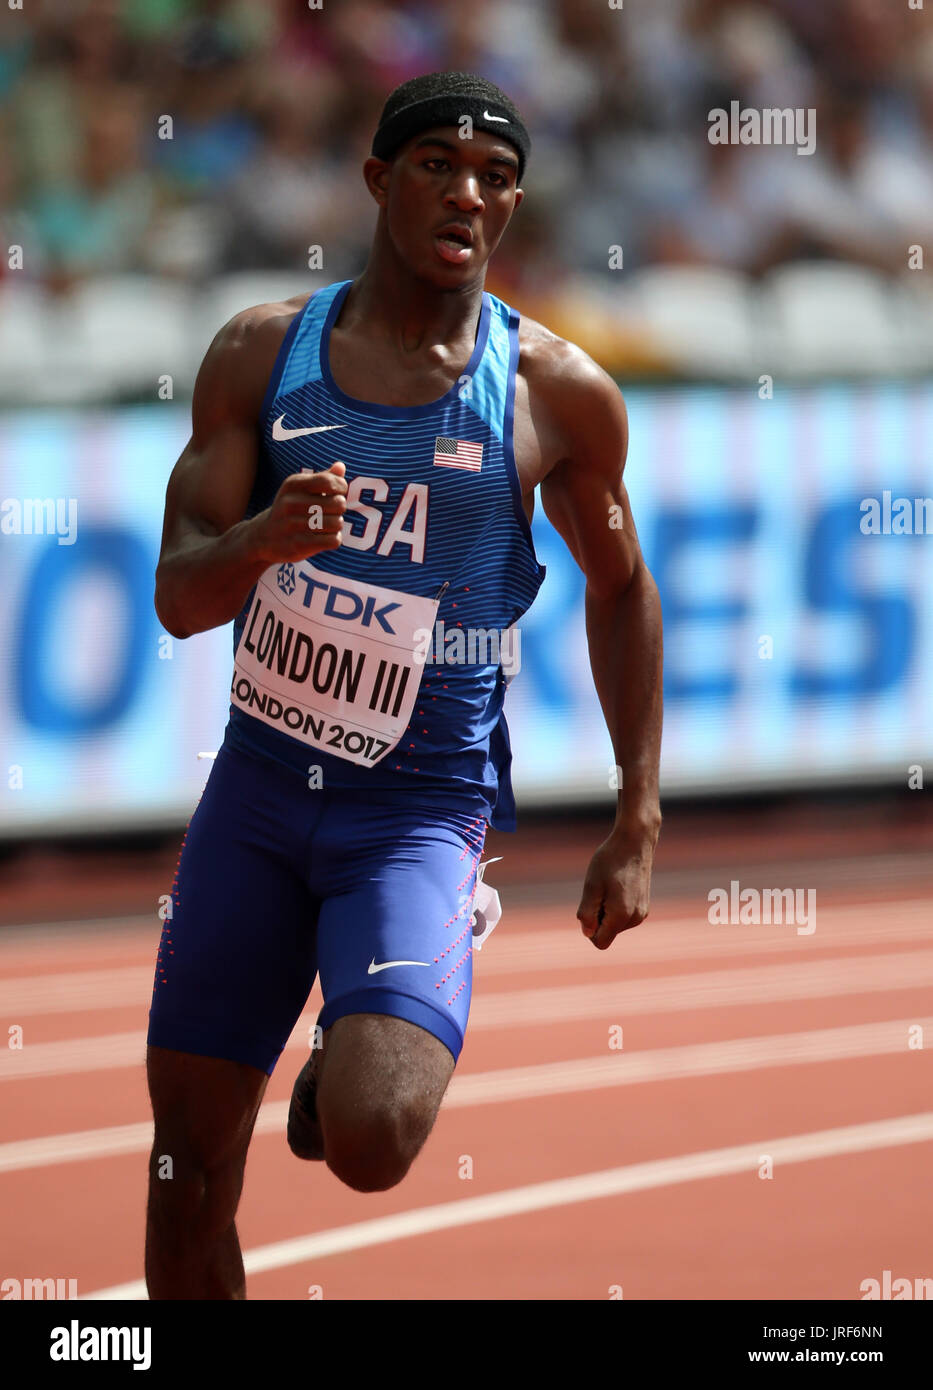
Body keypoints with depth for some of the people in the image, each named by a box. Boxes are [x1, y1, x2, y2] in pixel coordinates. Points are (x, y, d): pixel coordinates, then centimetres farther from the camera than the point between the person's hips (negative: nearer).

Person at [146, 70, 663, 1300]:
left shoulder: (559, 393, -4)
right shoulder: (263, 350, 0)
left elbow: (620, 588, 11)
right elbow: (179, 597, -3)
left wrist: (639, 825, 9)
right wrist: (263, 540, -27)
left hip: (422, 806, -2)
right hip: (259, 784, 2)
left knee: (369, 1146, -23)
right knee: (189, 1184, 4)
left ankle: (352, 1064, 13)